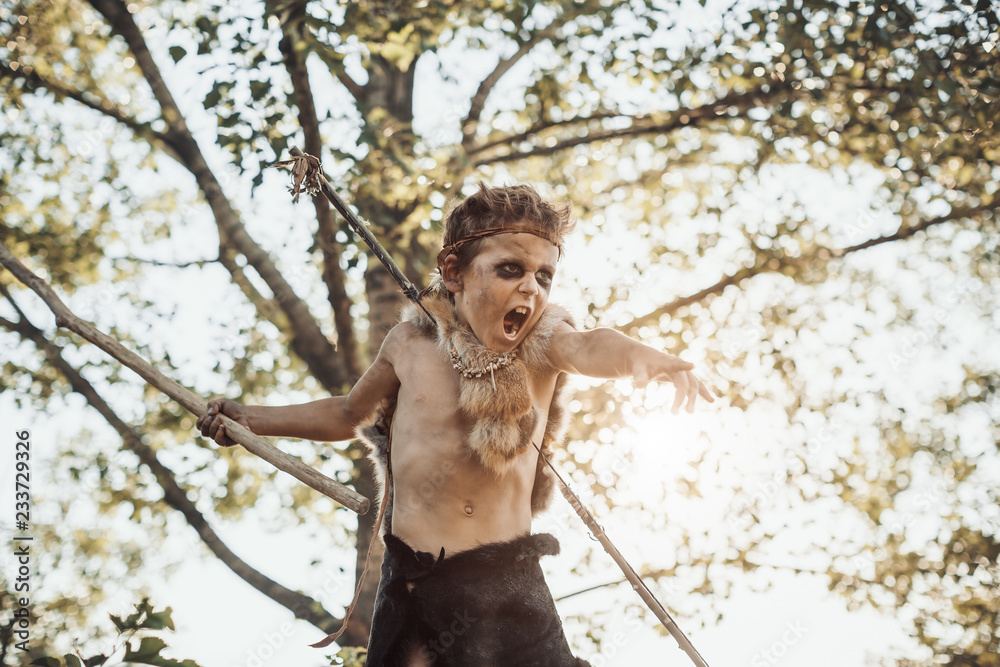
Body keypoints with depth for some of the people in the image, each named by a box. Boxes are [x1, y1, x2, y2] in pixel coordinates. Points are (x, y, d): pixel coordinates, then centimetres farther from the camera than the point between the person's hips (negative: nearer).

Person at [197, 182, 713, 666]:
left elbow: (587, 348, -27)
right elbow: (347, 413, 21)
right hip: (411, 580, 1)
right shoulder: (411, 344, 3)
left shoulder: (539, 346, -2)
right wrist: (252, 420, 23)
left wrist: (641, 358, -49)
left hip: (506, 581, -1)